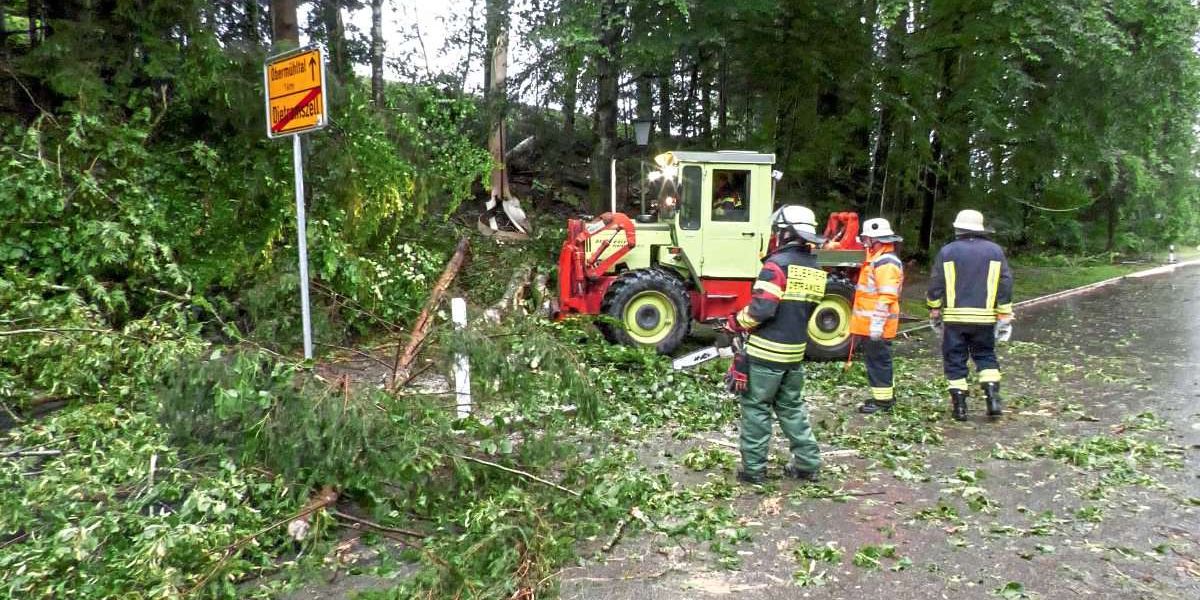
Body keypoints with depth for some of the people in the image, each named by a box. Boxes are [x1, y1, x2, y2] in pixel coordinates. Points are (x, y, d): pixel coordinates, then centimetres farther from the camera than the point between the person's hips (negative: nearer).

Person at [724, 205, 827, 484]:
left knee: (756, 408, 5)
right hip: (795, 352, 7)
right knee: (792, 407, 20)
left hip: (766, 351, -7)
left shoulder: (777, 264, -16)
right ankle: (807, 464, 22)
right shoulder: (816, 269, 7)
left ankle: (754, 469, 10)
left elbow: (761, 309, -22)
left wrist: (737, 322, -6)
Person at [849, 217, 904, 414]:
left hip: (875, 326, -10)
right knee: (875, 360, 17)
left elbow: (886, 297, -25)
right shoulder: (877, 259, 17)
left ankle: (883, 400, 5)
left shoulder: (886, 263, -18)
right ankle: (885, 395, 27)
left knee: (878, 361, -3)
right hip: (869, 324, 10)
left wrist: (877, 323, -27)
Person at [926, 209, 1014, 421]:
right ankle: (993, 398, 2)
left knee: (955, 360, 6)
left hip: (954, 317, -2)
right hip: (984, 317, 2)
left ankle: (959, 407, 7)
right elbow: (1005, 285, 2)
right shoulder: (995, 251, 4)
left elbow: (935, 285, -1)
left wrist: (934, 311, 11)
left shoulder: (947, 251, -1)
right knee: (985, 356, 17)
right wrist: (1004, 316, 7)